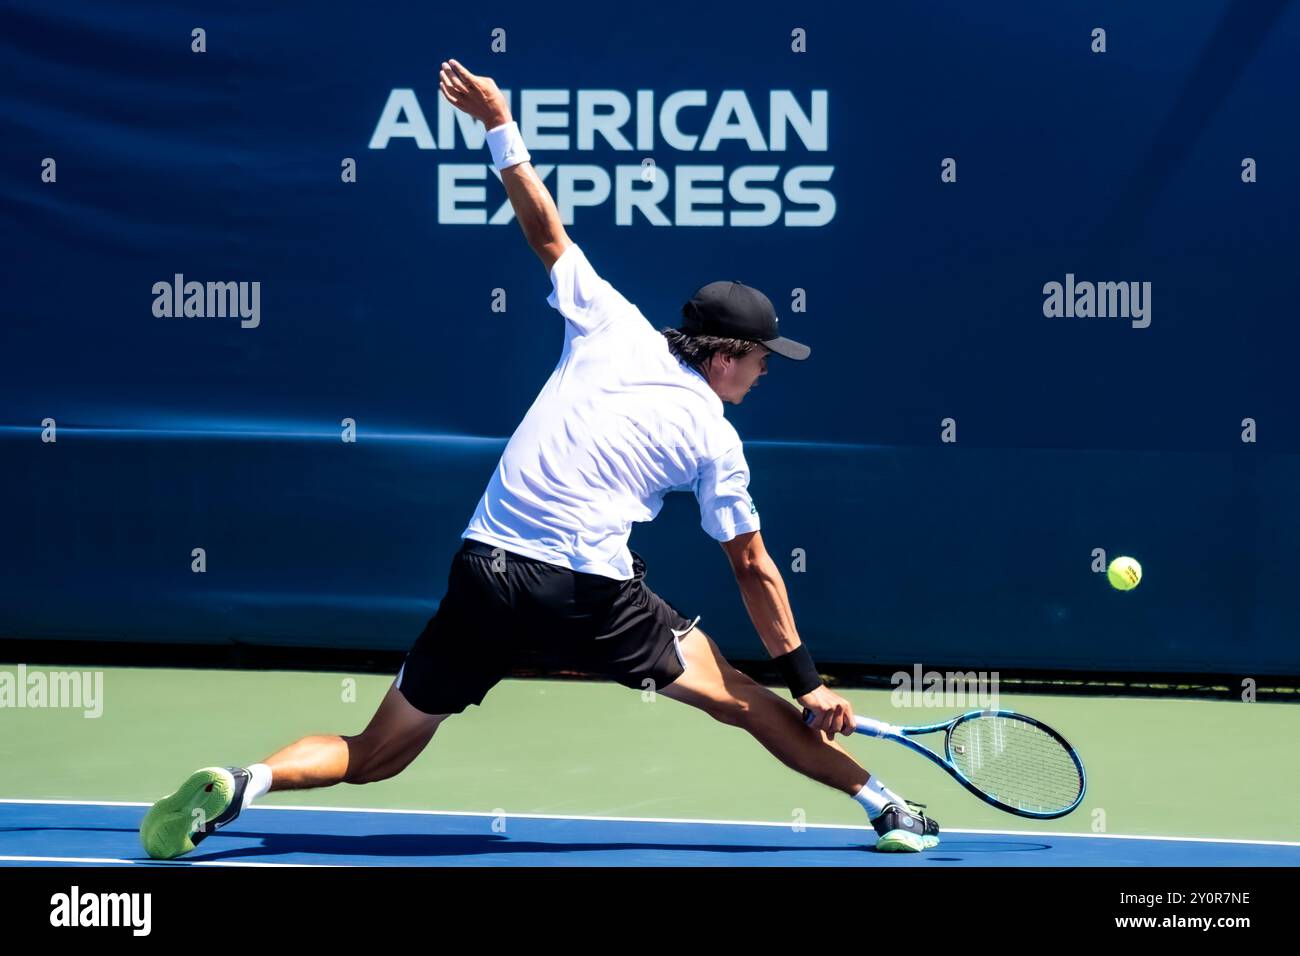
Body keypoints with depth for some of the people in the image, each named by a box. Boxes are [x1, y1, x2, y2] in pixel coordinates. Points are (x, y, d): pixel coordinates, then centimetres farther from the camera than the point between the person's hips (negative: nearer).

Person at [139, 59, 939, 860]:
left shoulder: (614, 329, 9)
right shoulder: (714, 441, 4)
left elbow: (546, 230, 12)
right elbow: (753, 569, 8)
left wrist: (501, 126, 21)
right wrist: (808, 683, 14)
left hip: (484, 577, 3)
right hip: (592, 593, -3)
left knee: (375, 757, 8)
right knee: (747, 702, 13)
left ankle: (240, 785, -15)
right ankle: (884, 807, 16)